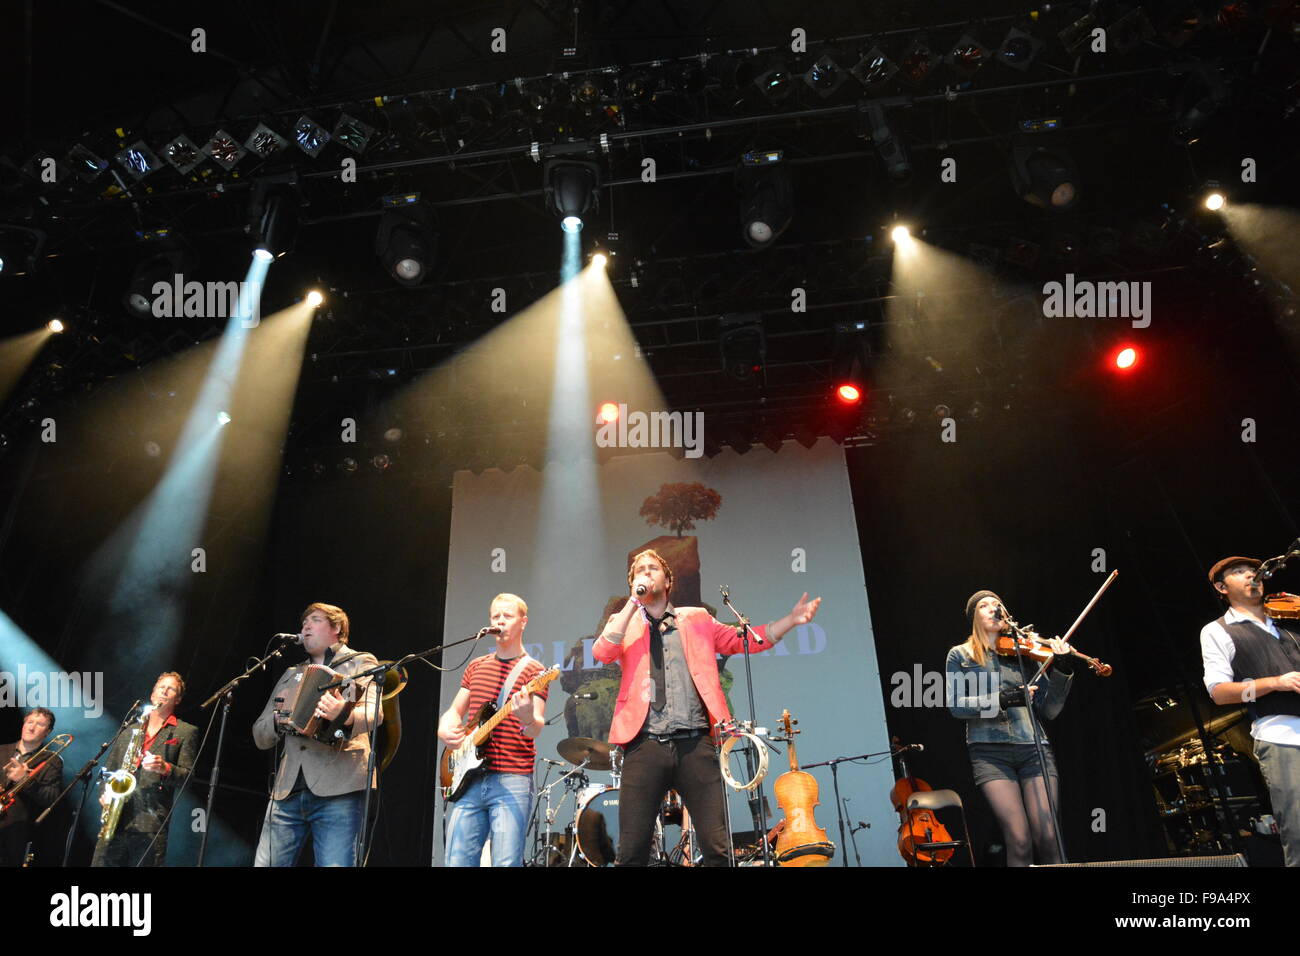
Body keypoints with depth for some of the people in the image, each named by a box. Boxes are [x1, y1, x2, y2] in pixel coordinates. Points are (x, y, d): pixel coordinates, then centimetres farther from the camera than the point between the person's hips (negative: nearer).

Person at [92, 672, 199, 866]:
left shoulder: (186, 732, 7)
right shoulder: (128, 731, 22)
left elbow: (187, 776, 2)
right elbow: (108, 769, 22)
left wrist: (165, 768, -17)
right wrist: (104, 794, 3)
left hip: (151, 823, -4)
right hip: (115, 820, 4)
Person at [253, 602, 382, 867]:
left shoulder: (360, 663, 8)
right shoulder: (291, 675, 24)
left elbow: (375, 712, -11)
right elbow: (260, 737, 21)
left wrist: (346, 716, -34)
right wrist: (279, 719, -2)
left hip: (338, 788, -5)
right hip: (288, 789, 5)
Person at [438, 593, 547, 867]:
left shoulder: (532, 670, 0)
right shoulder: (476, 666, 16)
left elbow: (536, 729, -10)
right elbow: (454, 711, 22)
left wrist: (527, 718, -34)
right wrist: (445, 729, -1)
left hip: (512, 782, -5)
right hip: (469, 780, 5)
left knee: (506, 862, -8)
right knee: (457, 861, 3)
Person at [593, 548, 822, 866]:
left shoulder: (696, 619, 18)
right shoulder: (624, 622, 15)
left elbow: (744, 640, 14)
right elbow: (601, 653, -4)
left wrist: (791, 620, 3)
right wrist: (633, 602, -2)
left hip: (696, 744, 1)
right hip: (645, 745, 0)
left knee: (718, 849, -4)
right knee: (632, 851, -1)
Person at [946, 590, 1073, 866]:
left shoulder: (1024, 652, 15)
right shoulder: (960, 655, 10)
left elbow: (1049, 711, 10)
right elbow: (956, 705, -3)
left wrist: (1061, 671, -5)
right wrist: (1001, 699, -17)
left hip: (1034, 748, 2)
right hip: (990, 752, -2)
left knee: (1048, 837, -10)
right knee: (1019, 839, -14)